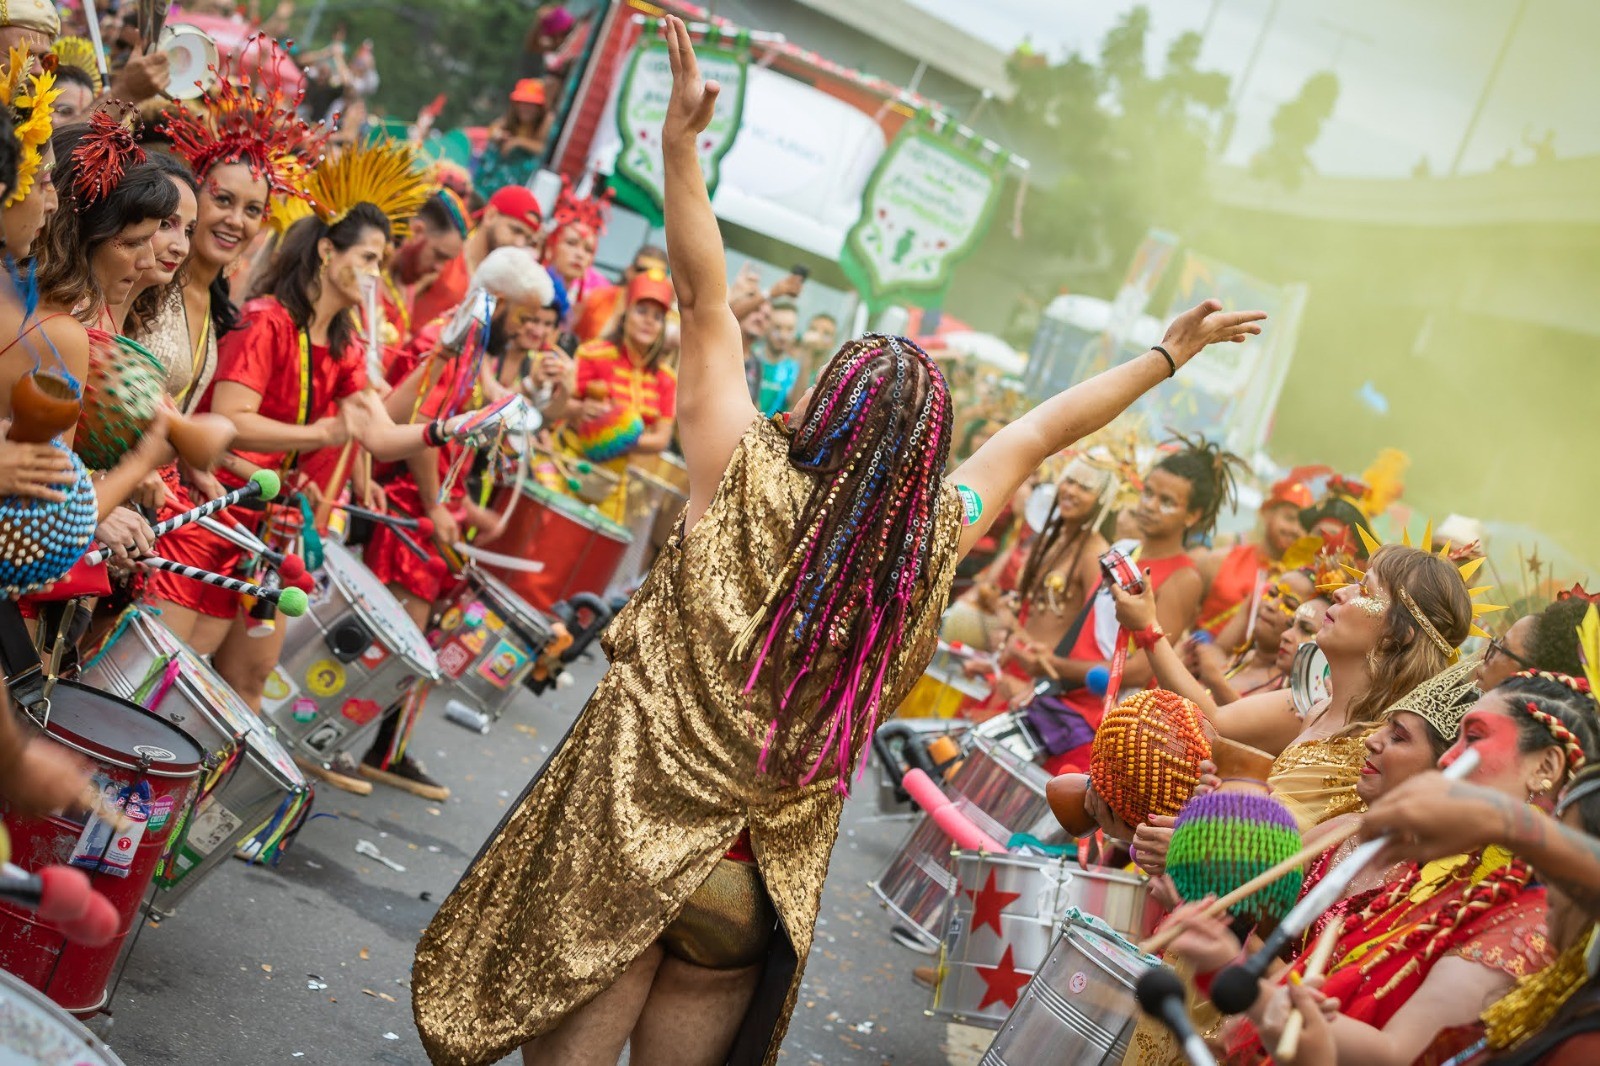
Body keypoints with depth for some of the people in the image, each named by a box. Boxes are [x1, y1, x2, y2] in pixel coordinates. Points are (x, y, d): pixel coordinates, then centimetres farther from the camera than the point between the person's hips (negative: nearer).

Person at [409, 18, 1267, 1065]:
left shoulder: (749, 483, -14)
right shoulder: (932, 546, -7)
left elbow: (706, 302, -13)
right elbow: (1039, 434, 6)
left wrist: (681, 142, -9)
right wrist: (1170, 352, 19)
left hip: (623, 844, -3)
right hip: (760, 889, 3)